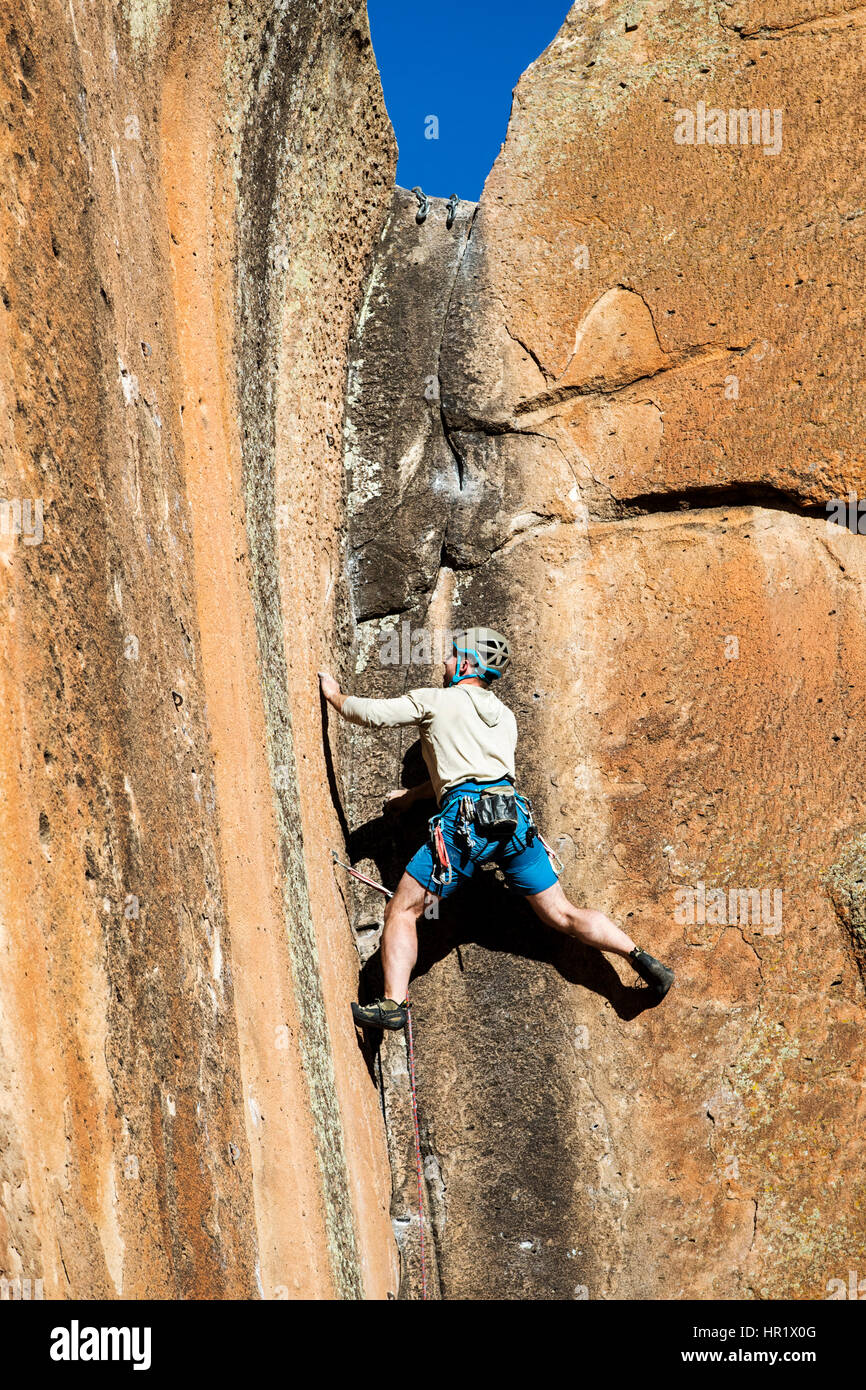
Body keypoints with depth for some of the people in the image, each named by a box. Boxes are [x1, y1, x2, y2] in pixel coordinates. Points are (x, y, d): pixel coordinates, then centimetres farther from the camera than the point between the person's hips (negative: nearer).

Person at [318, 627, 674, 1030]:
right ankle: (642, 960, 4)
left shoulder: (435, 700, 11)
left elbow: (373, 714, 8)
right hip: (514, 814, 6)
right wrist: (414, 794, 43)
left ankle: (393, 1003, -10)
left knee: (402, 910, 1)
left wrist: (335, 695, 29)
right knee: (562, 914, 12)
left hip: (465, 818, -6)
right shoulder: (505, 717, 28)